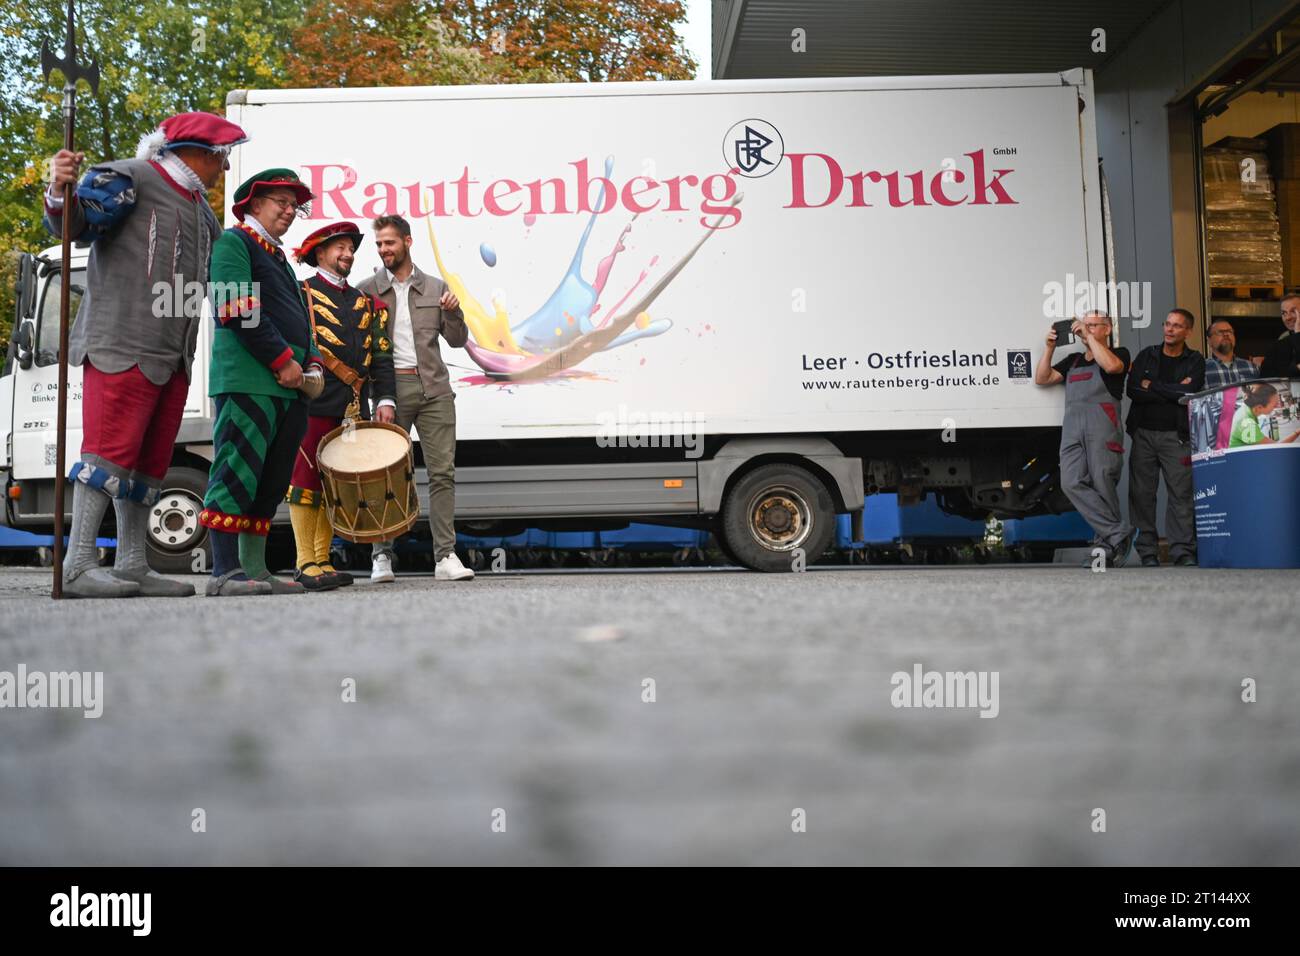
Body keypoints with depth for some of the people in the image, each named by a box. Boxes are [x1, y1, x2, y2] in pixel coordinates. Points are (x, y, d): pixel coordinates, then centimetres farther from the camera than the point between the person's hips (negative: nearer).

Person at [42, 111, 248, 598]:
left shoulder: (199, 208, 23)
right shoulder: (130, 178, -2)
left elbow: (223, 266, 34)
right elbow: (77, 224, -14)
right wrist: (60, 191, -32)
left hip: (173, 356, 9)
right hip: (122, 345, -9)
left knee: (149, 461, 8)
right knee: (111, 449, -12)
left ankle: (133, 566, 12)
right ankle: (78, 566, -10)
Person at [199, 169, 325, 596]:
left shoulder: (279, 258, 29)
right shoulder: (233, 242, 1)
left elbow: (300, 321, 27)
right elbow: (239, 311, -12)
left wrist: (313, 364, 8)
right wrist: (283, 360, -14)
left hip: (289, 386, 9)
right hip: (248, 381, -9)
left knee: (270, 483, 8)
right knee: (237, 474, -11)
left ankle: (255, 569, 12)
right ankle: (225, 573, -11)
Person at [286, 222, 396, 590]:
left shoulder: (366, 304, 20)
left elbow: (381, 355, 15)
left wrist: (384, 399, 5)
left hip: (353, 408, 6)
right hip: (313, 404, -5)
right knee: (306, 478, -5)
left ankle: (322, 560, 12)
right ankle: (306, 563, -2)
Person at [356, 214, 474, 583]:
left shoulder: (435, 288, 12)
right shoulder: (366, 291, 8)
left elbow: (458, 340, 12)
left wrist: (453, 312, -7)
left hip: (434, 389, 1)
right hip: (390, 388, -1)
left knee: (442, 471, -3)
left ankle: (445, 556, -2)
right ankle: (381, 555, 7)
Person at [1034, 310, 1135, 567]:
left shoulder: (1119, 353, 14)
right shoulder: (1073, 360, 30)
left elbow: (1111, 365, -11)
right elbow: (1042, 379, 24)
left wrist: (1089, 336, -4)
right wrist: (1050, 348, 13)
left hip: (1102, 427, -5)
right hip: (1072, 428, 5)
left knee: (1102, 484, -10)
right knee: (1072, 483, -15)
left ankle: (1107, 547, -3)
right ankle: (1118, 532, -14)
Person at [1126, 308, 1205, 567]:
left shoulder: (1195, 361, 7)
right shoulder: (1146, 355, 11)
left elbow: (1189, 392, -11)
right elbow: (1133, 390, -3)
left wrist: (1151, 386, -3)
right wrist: (1172, 392, -7)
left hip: (1176, 436, -2)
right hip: (1143, 433, 2)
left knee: (1181, 493, -8)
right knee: (1142, 493, -1)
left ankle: (1183, 552, -7)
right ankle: (1148, 553, 3)